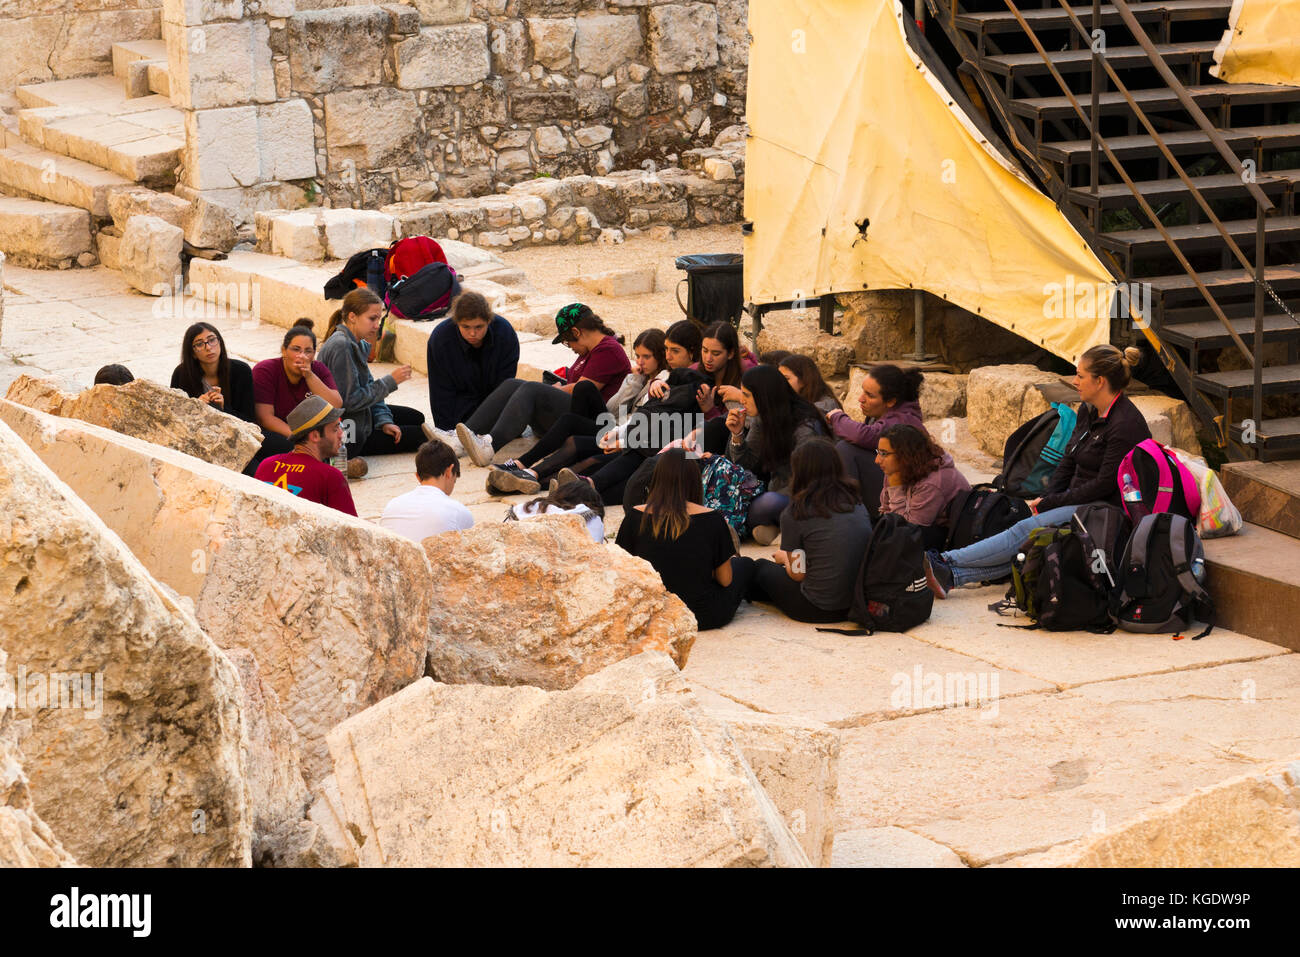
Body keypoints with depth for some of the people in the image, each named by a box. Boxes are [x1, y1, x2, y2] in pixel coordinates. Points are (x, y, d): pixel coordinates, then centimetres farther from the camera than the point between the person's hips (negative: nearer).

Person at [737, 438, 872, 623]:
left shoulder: (796, 514, -12)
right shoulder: (857, 504, 3)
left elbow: (797, 574, -9)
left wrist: (784, 558, 16)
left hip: (816, 610, -5)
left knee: (761, 567, 25)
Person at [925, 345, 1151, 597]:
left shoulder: (1125, 425, -18)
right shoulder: (1089, 412, 11)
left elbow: (1105, 485, -19)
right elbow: (1068, 460, 16)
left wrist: (1050, 503, -13)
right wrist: (1047, 499, -2)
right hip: (1078, 500, 8)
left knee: (1027, 530, -22)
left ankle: (946, 561, -28)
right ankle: (951, 575, -32)